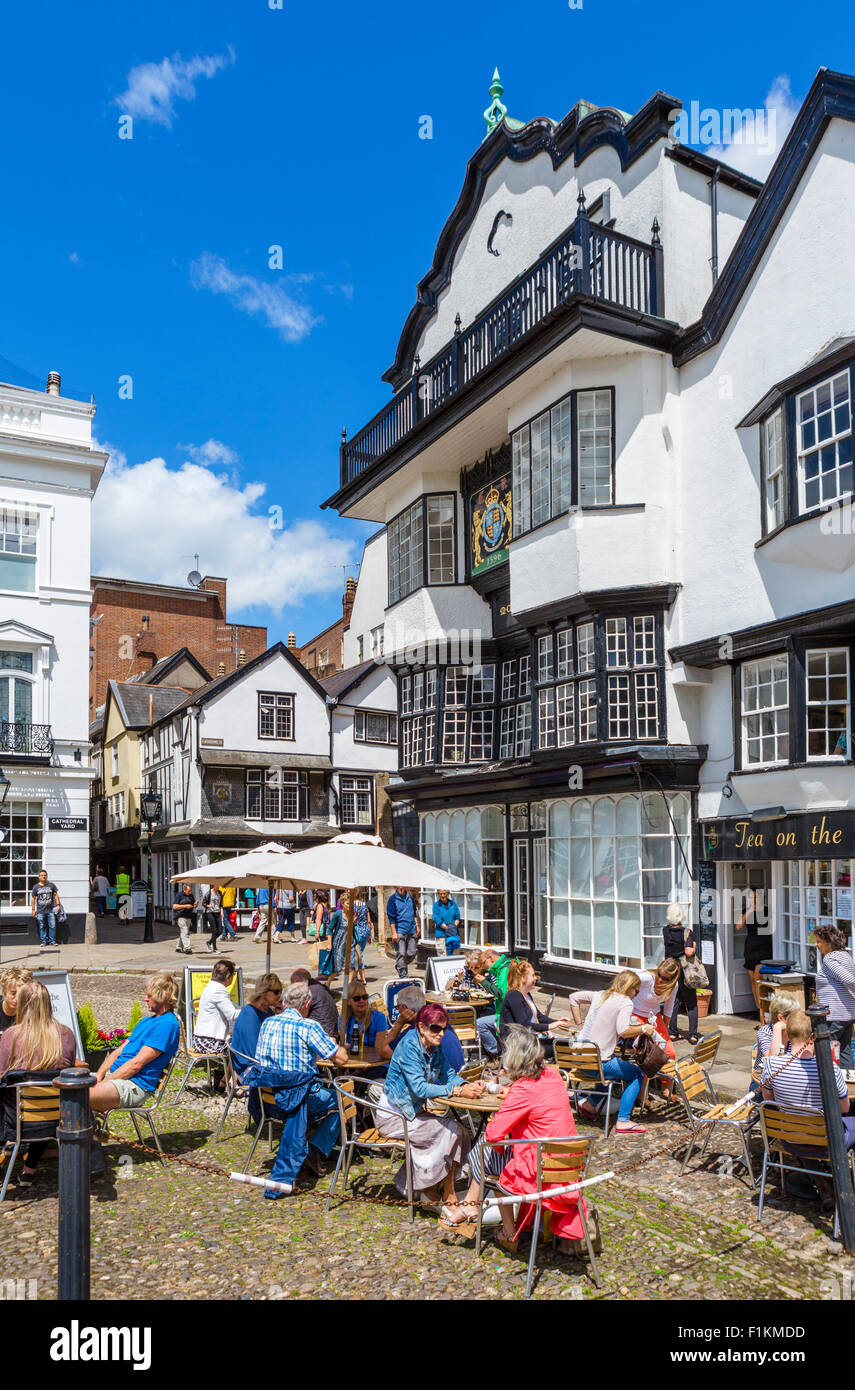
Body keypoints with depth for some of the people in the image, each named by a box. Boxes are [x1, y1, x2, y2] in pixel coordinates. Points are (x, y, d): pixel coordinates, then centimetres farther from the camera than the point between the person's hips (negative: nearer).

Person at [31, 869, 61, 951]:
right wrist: (33, 909, 3)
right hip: (40, 911, 0)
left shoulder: (51, 885, 5)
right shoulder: (35, 887, 3)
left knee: (52, 926, -1)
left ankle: (52, 941, 9)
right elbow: (33, 899, 6)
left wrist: (58, 905, 3)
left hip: (51, 910, 0)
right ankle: (44, 941, 15)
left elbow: (55, 895, 10)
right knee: (42, 927, 5)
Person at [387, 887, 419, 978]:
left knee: (412, 953, 5)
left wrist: (417, 925, 18)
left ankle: (400, 966, 29)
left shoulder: (410, 896, 12)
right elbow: (391, 917, -6)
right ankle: (403, 976, 1)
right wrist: (394, 933, -12)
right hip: (400, 930, -5)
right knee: (401, 954, -6)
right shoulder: (393, 898, -5)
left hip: (412, 930, 5)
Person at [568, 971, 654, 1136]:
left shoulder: (600, 995, 12)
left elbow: (574, 997, 22)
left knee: (621, 1063, 31)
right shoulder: (625, 1002, -10)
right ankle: (623, 1121, 2)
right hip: (598, 1063, -8)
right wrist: (644, 1029, -9)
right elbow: (623, 1030, -25)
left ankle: (590, 1104, 26)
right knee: (637, 1074, 10)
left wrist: (579, 1023, 22)